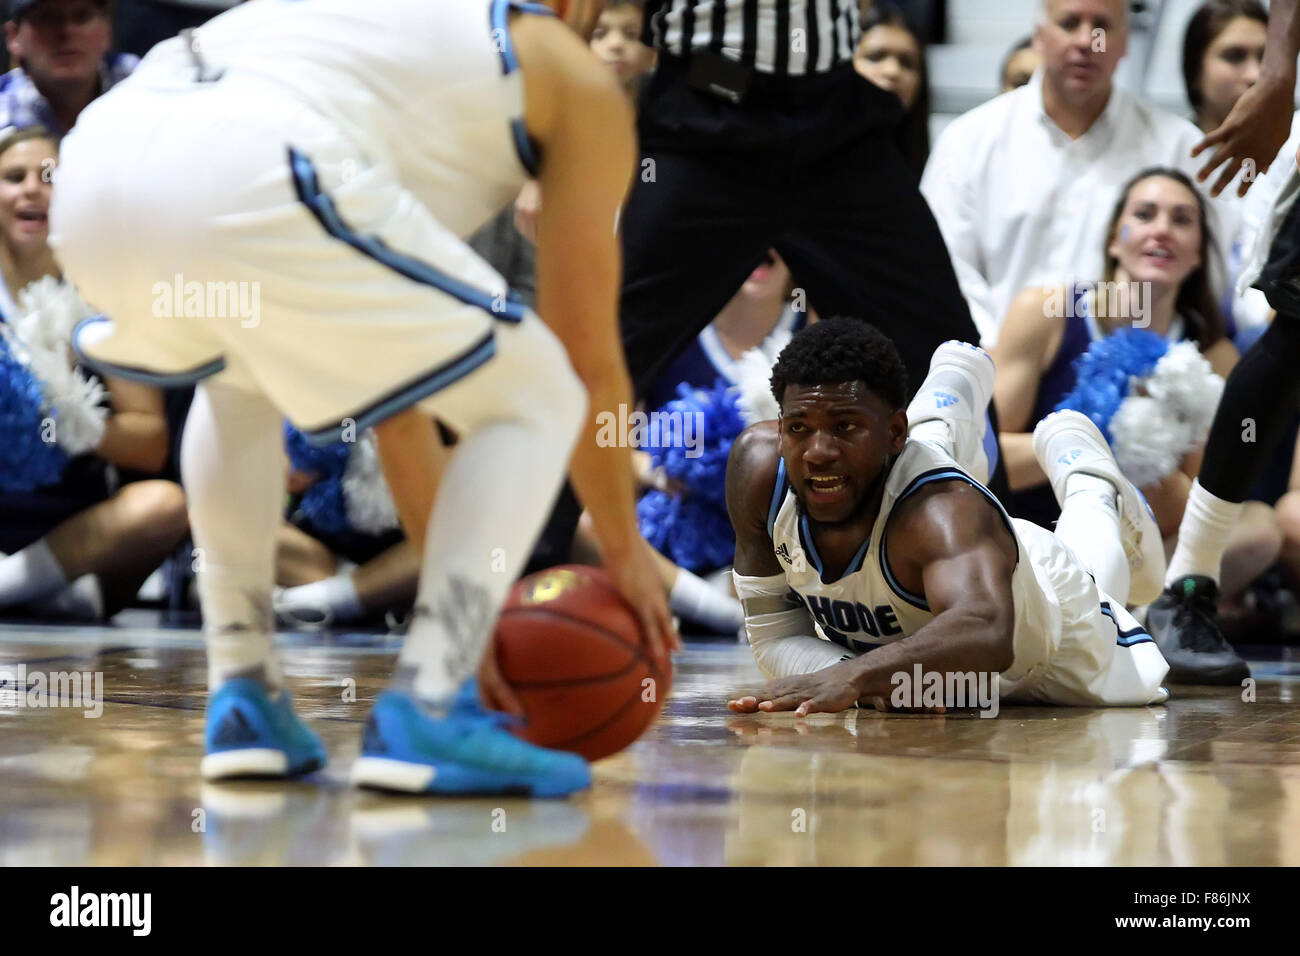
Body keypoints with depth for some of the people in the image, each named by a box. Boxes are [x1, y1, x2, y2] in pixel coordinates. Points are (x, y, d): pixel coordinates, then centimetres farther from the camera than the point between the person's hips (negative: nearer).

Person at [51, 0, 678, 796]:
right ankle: (425, 715, 2)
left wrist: (466, 594, 46)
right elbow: (591, 362, 25)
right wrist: (627, 552, 40)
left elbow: (390, 385, 42)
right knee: (534, 401, 13)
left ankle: (242, 701, 28)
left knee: (238, 376, 38)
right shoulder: (581, 82, 23)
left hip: (94, 170, 7)